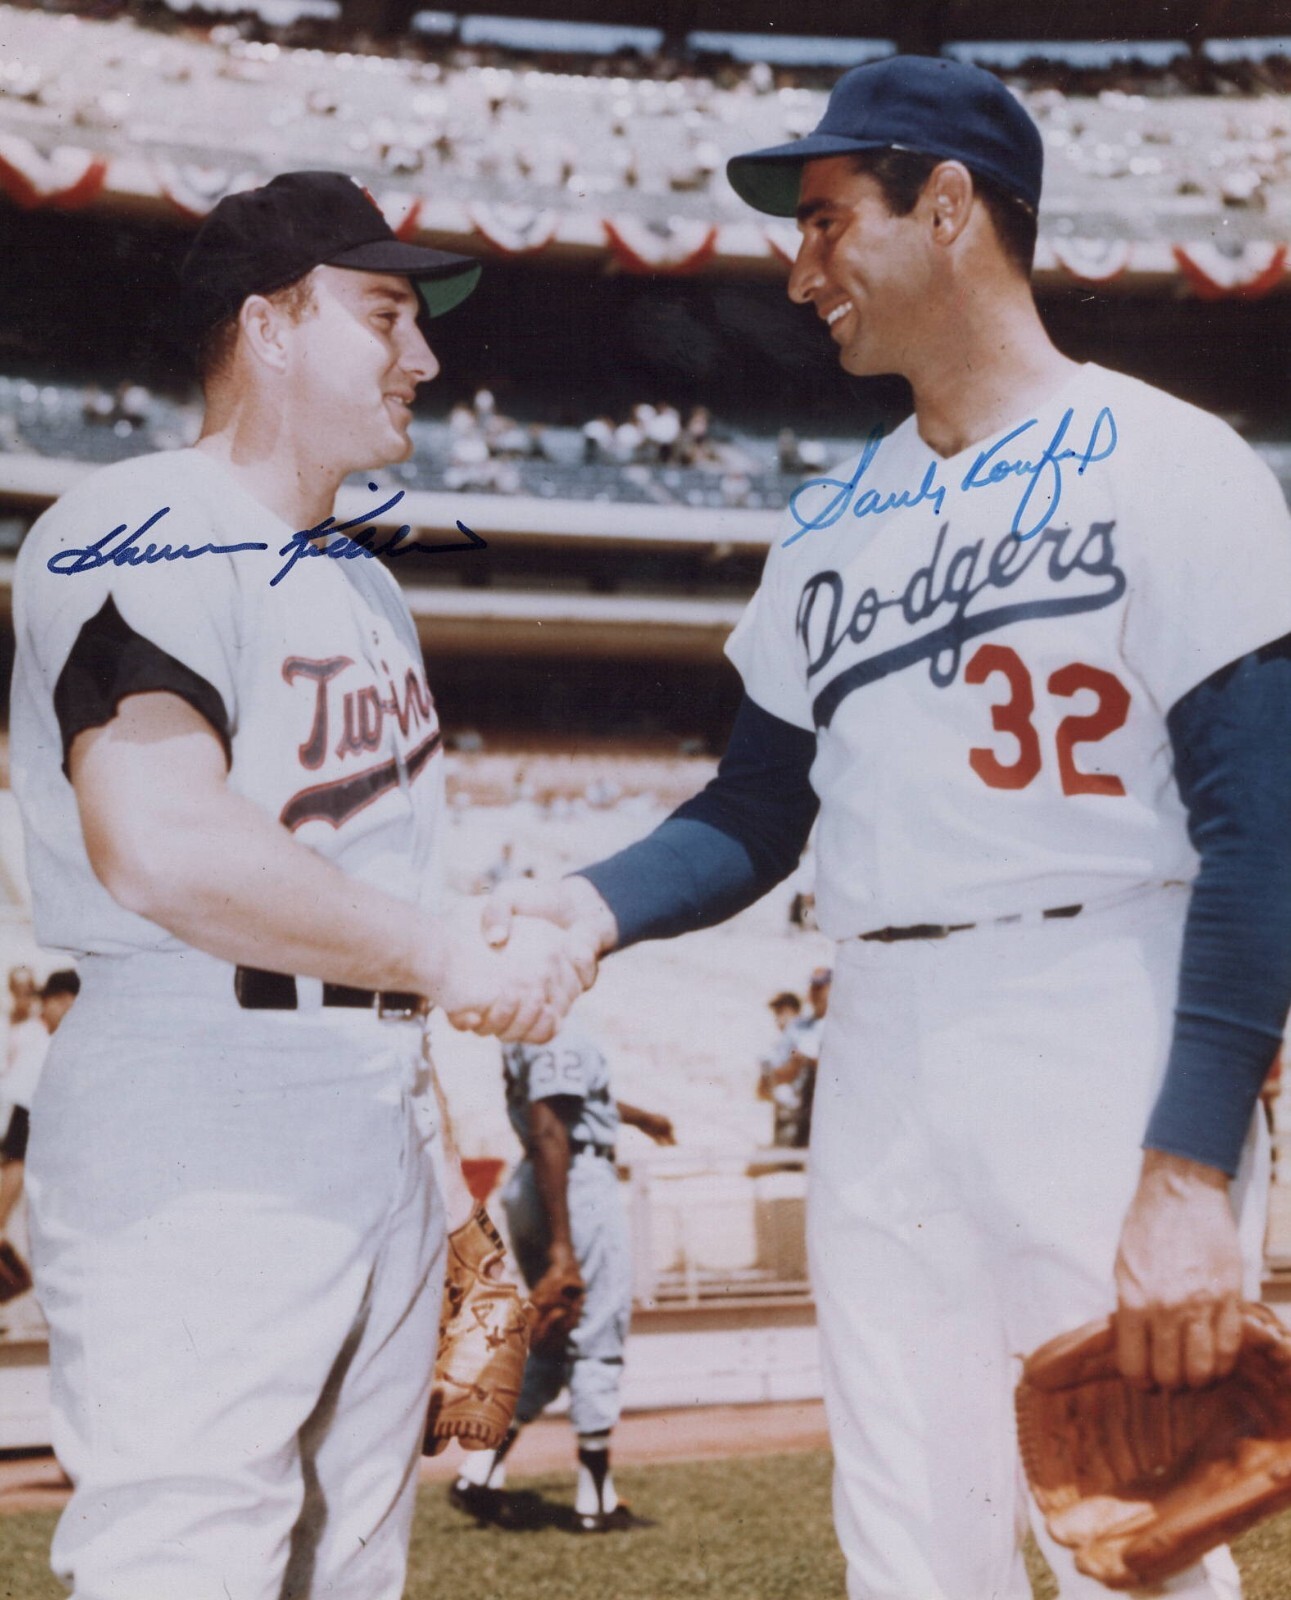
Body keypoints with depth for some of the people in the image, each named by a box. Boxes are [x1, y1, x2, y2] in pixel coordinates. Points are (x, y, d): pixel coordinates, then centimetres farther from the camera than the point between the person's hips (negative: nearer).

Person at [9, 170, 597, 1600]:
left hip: (379, 1119, 10)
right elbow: (162, 846, -26)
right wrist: (448, 956, -20)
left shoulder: (360, 579, 19)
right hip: (196, 1129, -9)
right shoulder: (138, 536, -11)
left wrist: (517, 947, 7)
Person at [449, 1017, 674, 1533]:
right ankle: (595, 1501, 8)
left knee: (550, 1341, 17)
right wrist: (562, 1243, -26)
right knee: (598, 1340, 1)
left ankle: (482, 1470, 10)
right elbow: (547, 1132, -25)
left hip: (530, 1189, 9)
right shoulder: (558, 1031, -18)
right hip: (580, 1183, -9)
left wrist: (637, 1115, 47)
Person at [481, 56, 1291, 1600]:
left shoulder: (1167, 463, -4)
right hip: (877, 1071, 6)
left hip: (1104, 1064, -6)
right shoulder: (827, 520, 16)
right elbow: (755, 816, 18)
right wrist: (600, 903, -3)